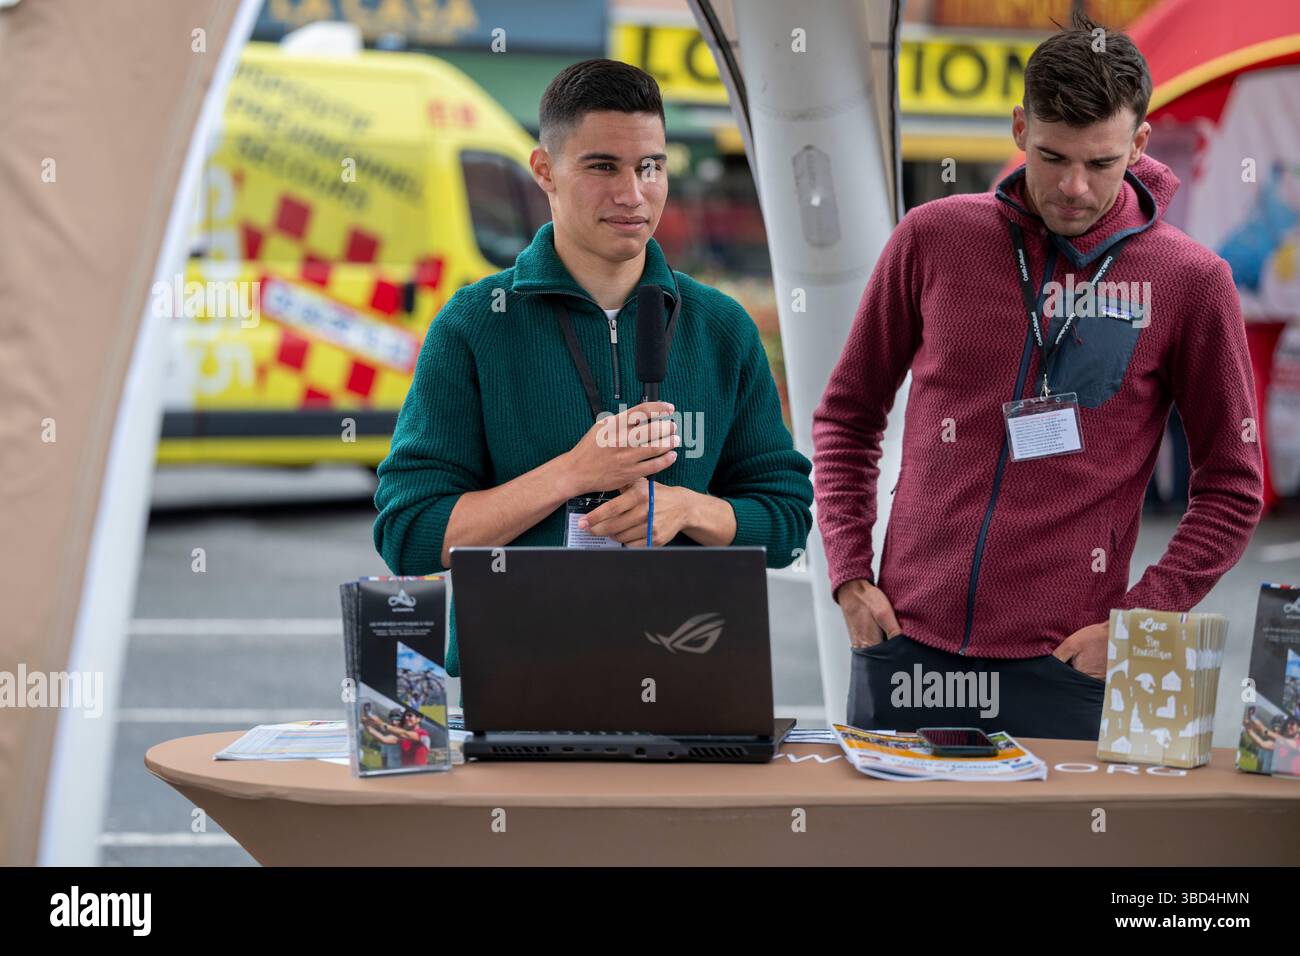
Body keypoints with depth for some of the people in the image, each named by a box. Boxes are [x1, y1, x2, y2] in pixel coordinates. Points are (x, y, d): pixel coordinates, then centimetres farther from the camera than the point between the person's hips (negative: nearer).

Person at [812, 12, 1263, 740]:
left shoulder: (1190, 282, -2)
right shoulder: (933, 240, 4)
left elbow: (1232, 488, 3)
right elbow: (848, 414, 13)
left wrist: (1136, 622, -6)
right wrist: (850, 575, 3)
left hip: (1062, 670, -2)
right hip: (906, 645, 2)